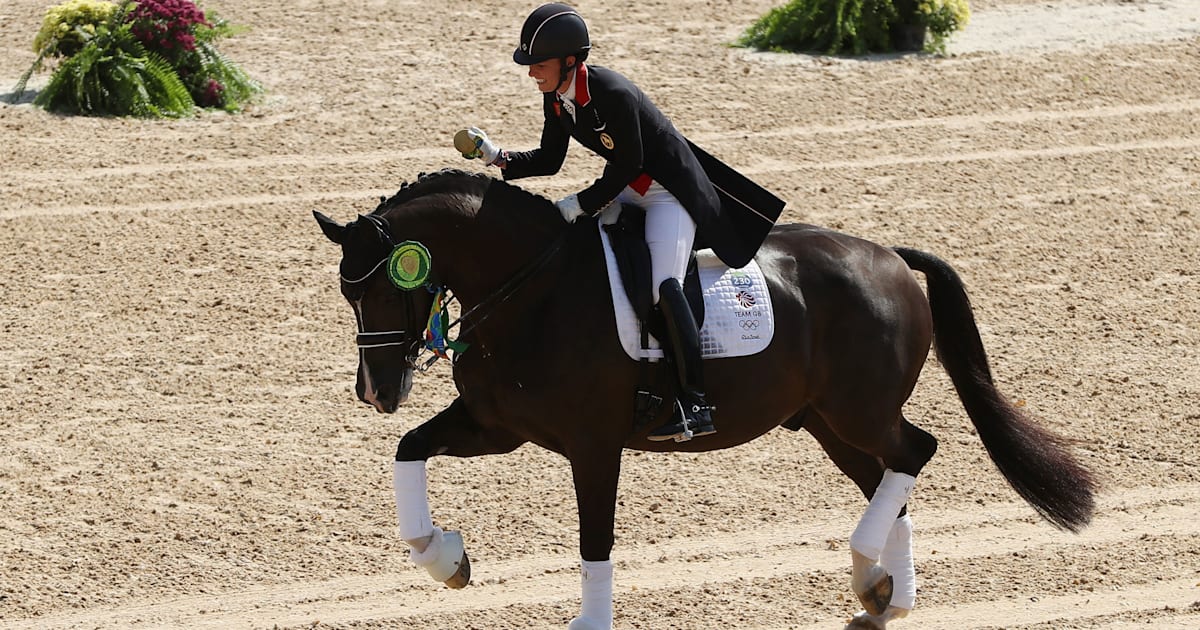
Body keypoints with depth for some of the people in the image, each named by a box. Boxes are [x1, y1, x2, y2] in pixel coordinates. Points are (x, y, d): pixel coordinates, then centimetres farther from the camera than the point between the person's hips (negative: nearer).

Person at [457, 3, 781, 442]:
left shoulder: (613, 95, -30)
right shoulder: (556, 98, -4)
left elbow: (627, 167, -23)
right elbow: (548, 160, 6)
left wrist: (581, 204, -22)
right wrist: (498, 158, -8)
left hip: (671, 191, -10)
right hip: (629, 191, 10)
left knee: (664, 286, -23)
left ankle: (695, 404, -24)